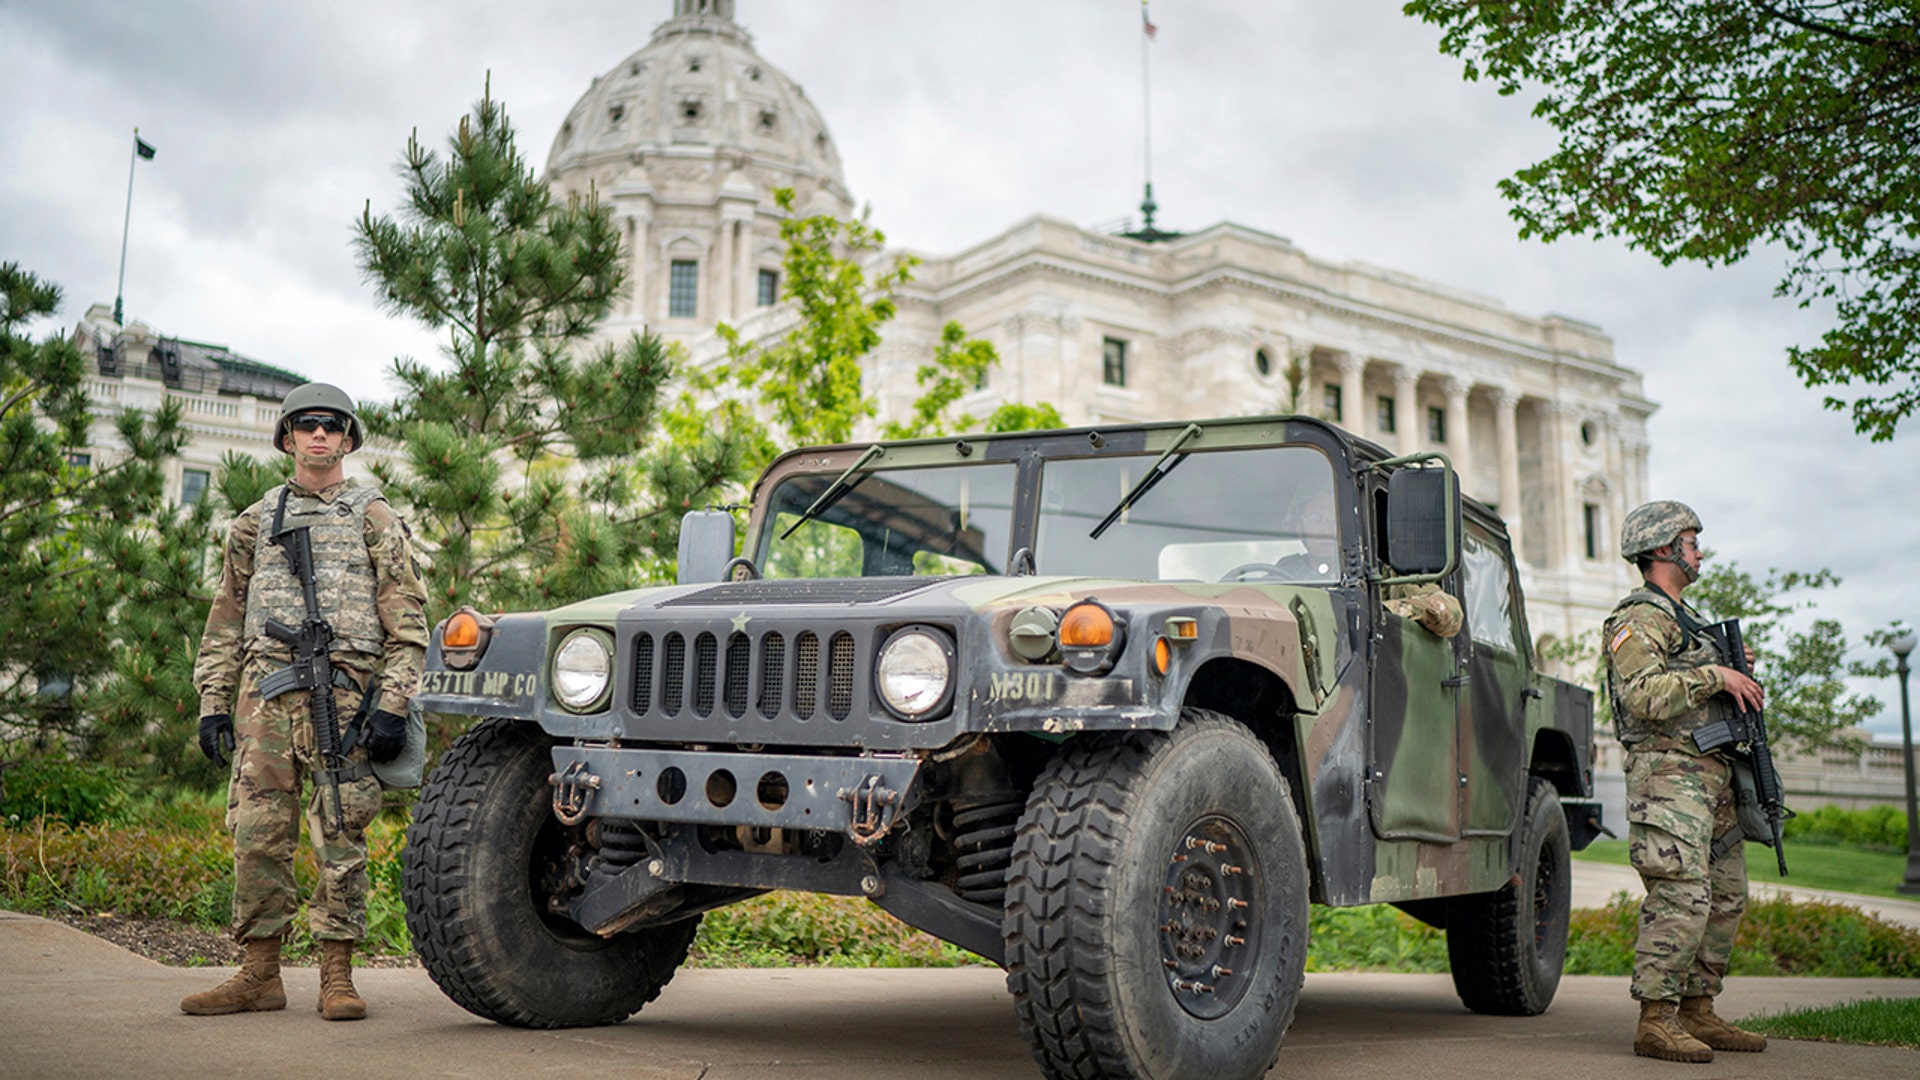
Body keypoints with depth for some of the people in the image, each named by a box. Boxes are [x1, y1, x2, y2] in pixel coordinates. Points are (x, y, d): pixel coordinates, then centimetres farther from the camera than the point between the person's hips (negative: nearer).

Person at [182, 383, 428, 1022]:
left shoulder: (375, 519, 8)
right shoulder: (255, 522, 18)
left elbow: (408, 622, 2)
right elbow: (225, 621, 19)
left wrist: (392, 706, -9)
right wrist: (212, 703, 9)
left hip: (344, 693, -3)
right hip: (264, 688, 3)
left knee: (340, 837, -3)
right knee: (257, 833, 2)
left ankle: (337, 976, 5)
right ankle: (260, 975, 12)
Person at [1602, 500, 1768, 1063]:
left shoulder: (1684, 618, 23)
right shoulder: (1637, 620, -9)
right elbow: (1643, 697, -23)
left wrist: (1733, 667, 14)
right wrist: (1712, 675, -17)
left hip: (1712, 779, 10)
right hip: (1669, 773, -10)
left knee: (1726, 895, 11)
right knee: (1682, 897, -13)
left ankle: (1698, 1014, 18)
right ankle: (1655, 1023, -9)